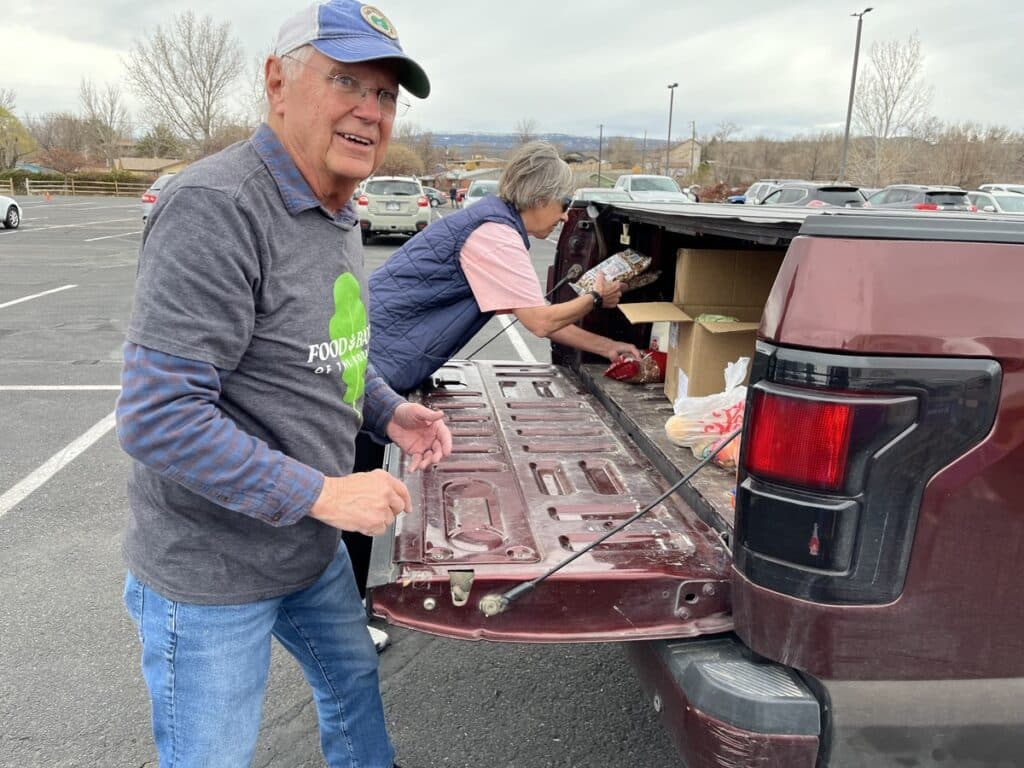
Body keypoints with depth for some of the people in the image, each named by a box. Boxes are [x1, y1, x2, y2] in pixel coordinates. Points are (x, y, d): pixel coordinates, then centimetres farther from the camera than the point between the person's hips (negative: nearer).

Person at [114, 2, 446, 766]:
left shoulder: (338, 215, 5)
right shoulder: (216, 208, -25)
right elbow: (158, 418, -29)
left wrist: (389, 410, 1)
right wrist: (322, 494, -25)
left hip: (313, 550, 9)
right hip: (212, 575, -8)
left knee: (355, 684, 27)